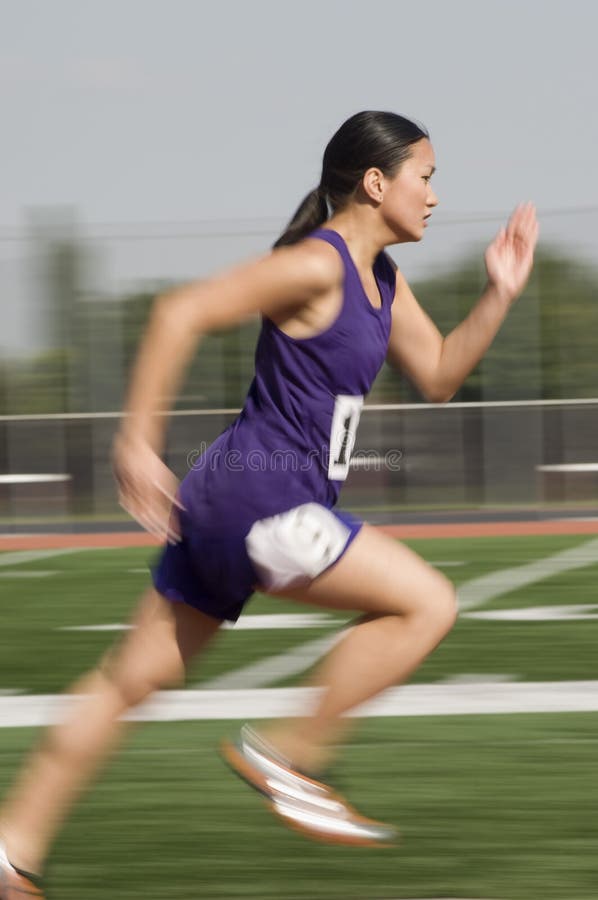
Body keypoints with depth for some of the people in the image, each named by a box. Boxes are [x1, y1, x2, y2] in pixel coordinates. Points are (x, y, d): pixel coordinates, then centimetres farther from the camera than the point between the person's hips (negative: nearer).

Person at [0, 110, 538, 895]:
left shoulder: (381, 281, 15)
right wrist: (138, 440, -23)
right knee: (427, 603, -9)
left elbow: (438, 375, 25)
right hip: (258, 492, -10)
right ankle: (288, 752, -3)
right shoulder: (317, 264, -14)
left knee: (132, 680, 10)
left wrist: (499, 295, 11)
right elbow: (183, 311, -21)